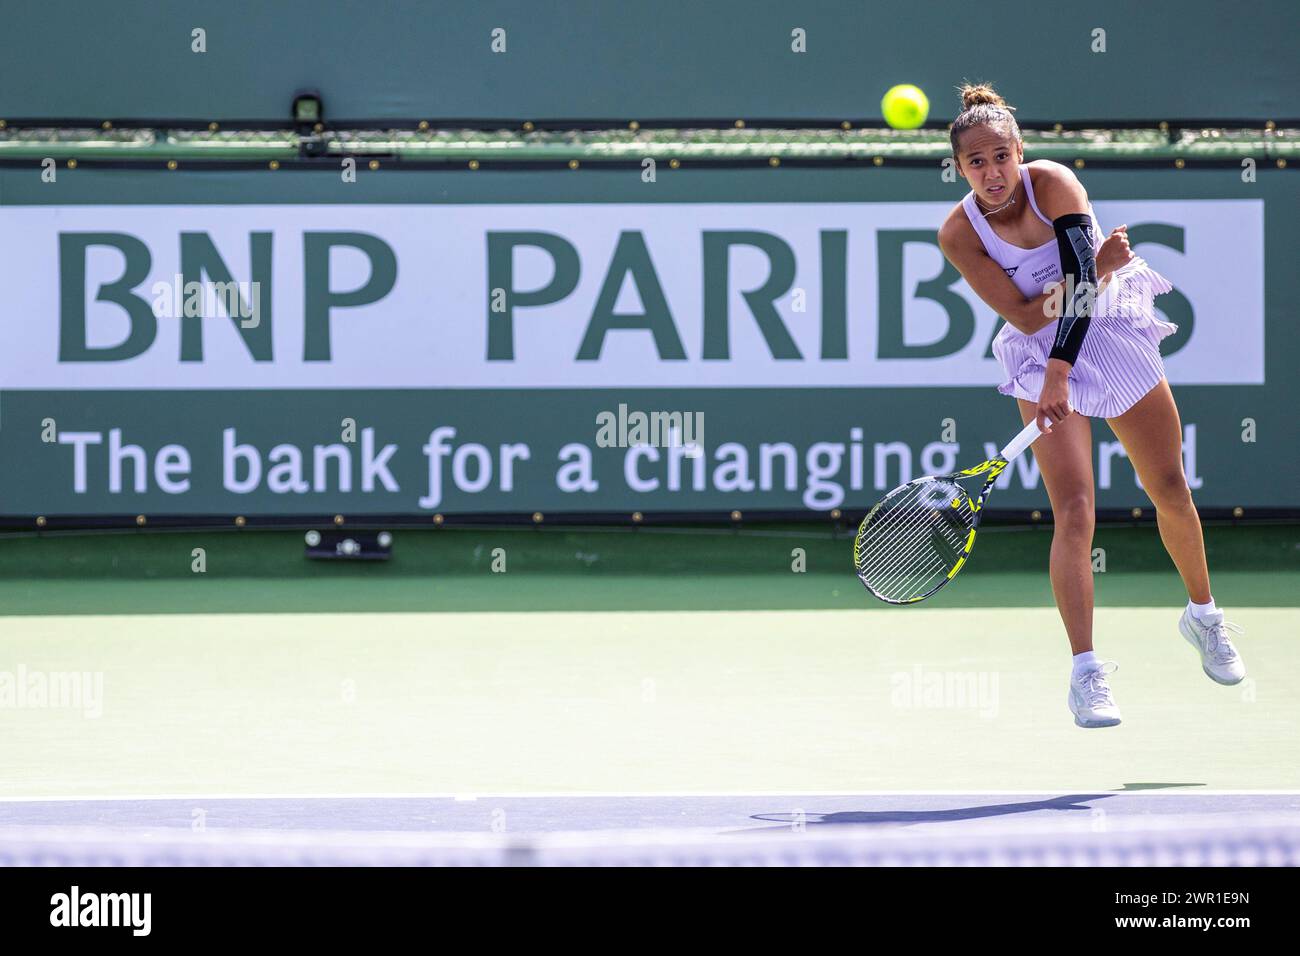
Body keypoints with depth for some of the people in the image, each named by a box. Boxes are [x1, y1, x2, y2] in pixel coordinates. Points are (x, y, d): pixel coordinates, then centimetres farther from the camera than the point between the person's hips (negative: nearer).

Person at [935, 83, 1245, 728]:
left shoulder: (1053, 183, -19)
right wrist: (1094, 271, -28)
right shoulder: (959, 232, -16)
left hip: (1114, 337, 1)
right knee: (1074, 513, -15)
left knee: (1171, 492, 10)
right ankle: (1085, 672, -13)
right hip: (1043, 360, -1)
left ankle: (1203, 617, 35)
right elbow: (1025, 316, -19)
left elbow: (1084, 285, -27)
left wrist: (1060, 373, -35)